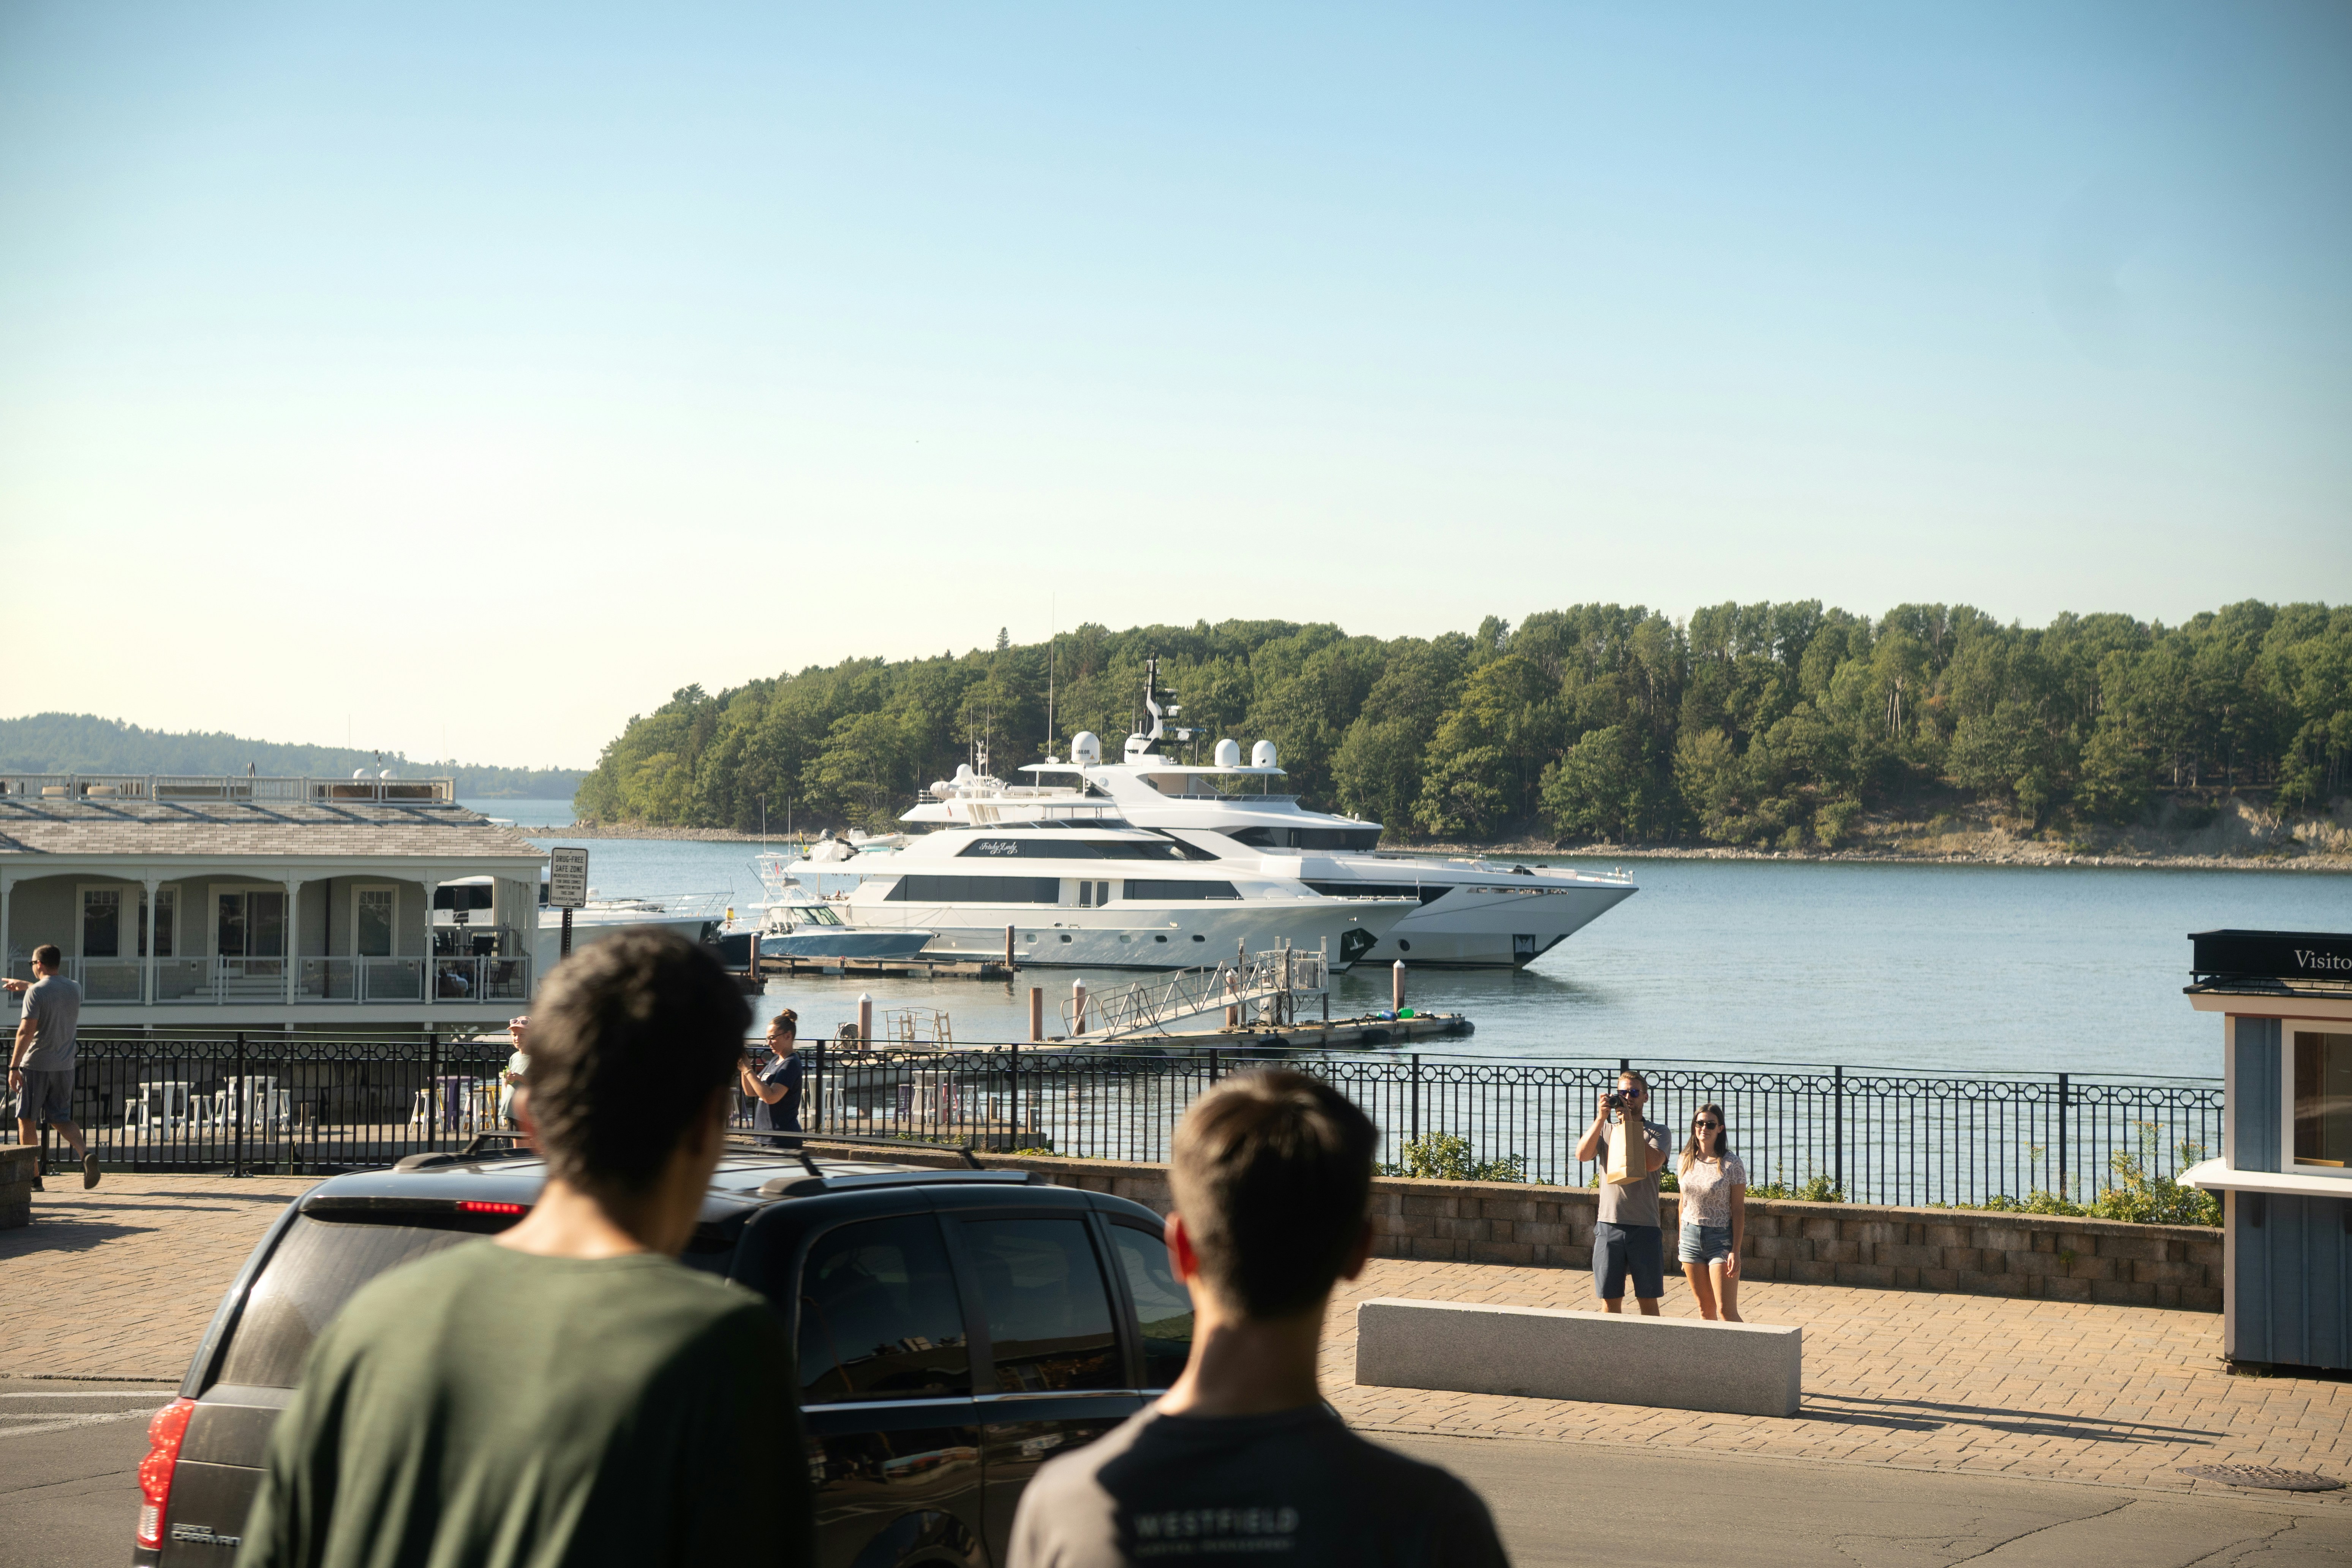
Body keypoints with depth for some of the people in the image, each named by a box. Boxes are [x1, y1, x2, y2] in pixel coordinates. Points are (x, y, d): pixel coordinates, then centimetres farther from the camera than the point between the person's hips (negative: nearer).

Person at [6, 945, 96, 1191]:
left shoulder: (35, 993, -13)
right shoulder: (75, 989, 7)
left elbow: (26, 1031, -19)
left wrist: (14, 1066, -17)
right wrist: (24, 985, 40)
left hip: (36, 1065, -6)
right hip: (64, 1066, 6)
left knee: (27, 1121, 8)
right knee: (61, 1120, 11)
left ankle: (32, 1177, 10)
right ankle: (86, 1152, -17)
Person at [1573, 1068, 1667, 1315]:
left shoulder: (1657, 1132, 4)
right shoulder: (1605, 1129, 11)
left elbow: (1653, 1163, -15)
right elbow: (1582, 1154, -6)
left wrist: (1630, 1124, -10)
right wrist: (1602, 1117, -12)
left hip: (1645, 1227, -2)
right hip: (1609, 1224, 2)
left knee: (1648, 1299, 3)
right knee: (1610, 1299, 6)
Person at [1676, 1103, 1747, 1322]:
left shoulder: (1731, 1164, -9)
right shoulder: (1686, 1160, 5)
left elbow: (1738, 1210, -9)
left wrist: (1736, 1251, -13)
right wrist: (1682, 1241, 14)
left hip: (1721, 1238, -5)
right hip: (1691, 1236, 5)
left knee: (1727, 1311, -9)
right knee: (1705, 1309, 9)